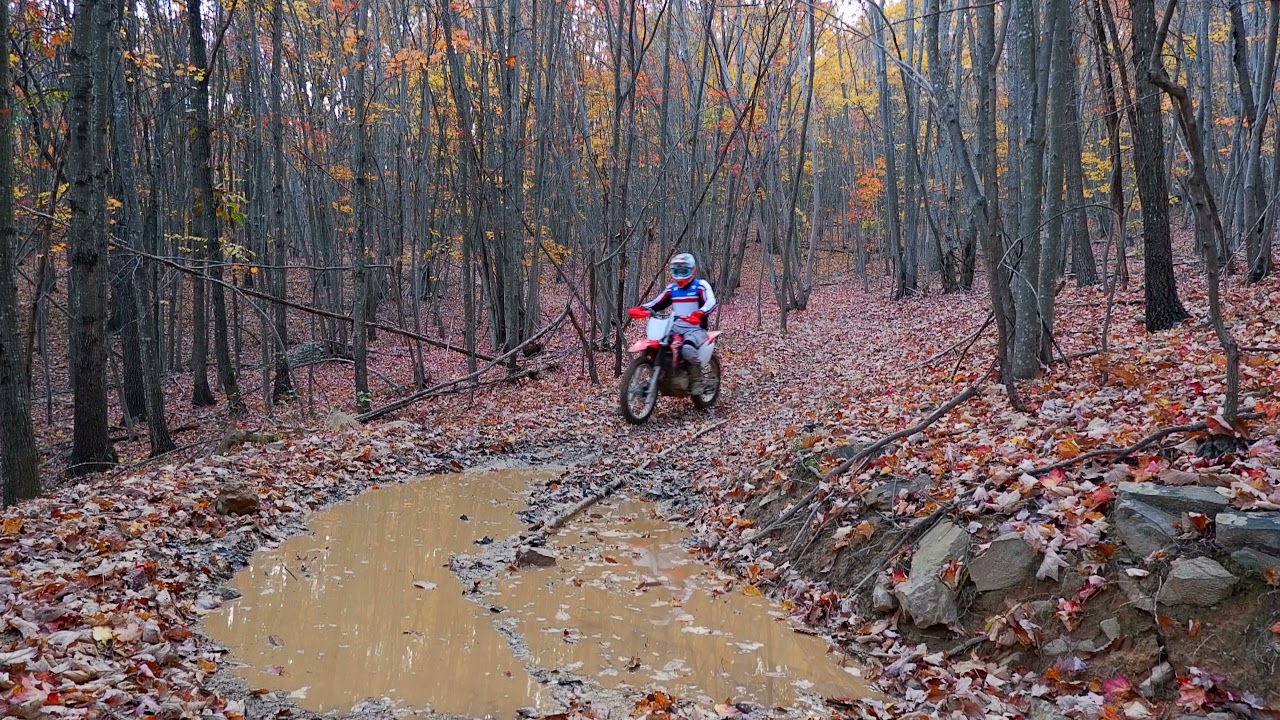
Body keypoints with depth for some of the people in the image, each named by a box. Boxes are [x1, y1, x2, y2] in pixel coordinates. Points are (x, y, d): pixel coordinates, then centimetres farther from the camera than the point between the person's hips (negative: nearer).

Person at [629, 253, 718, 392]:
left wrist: (699, 314, -44)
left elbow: (711, 302, -22)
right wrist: (641, 309, -5)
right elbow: (657, 303, 17)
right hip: (675, 327, 7)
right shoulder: (671, 288, 16)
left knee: (688, 349, -38)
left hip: (696, 328, -6)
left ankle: (697, 379, -15)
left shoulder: (701, 285, -4)